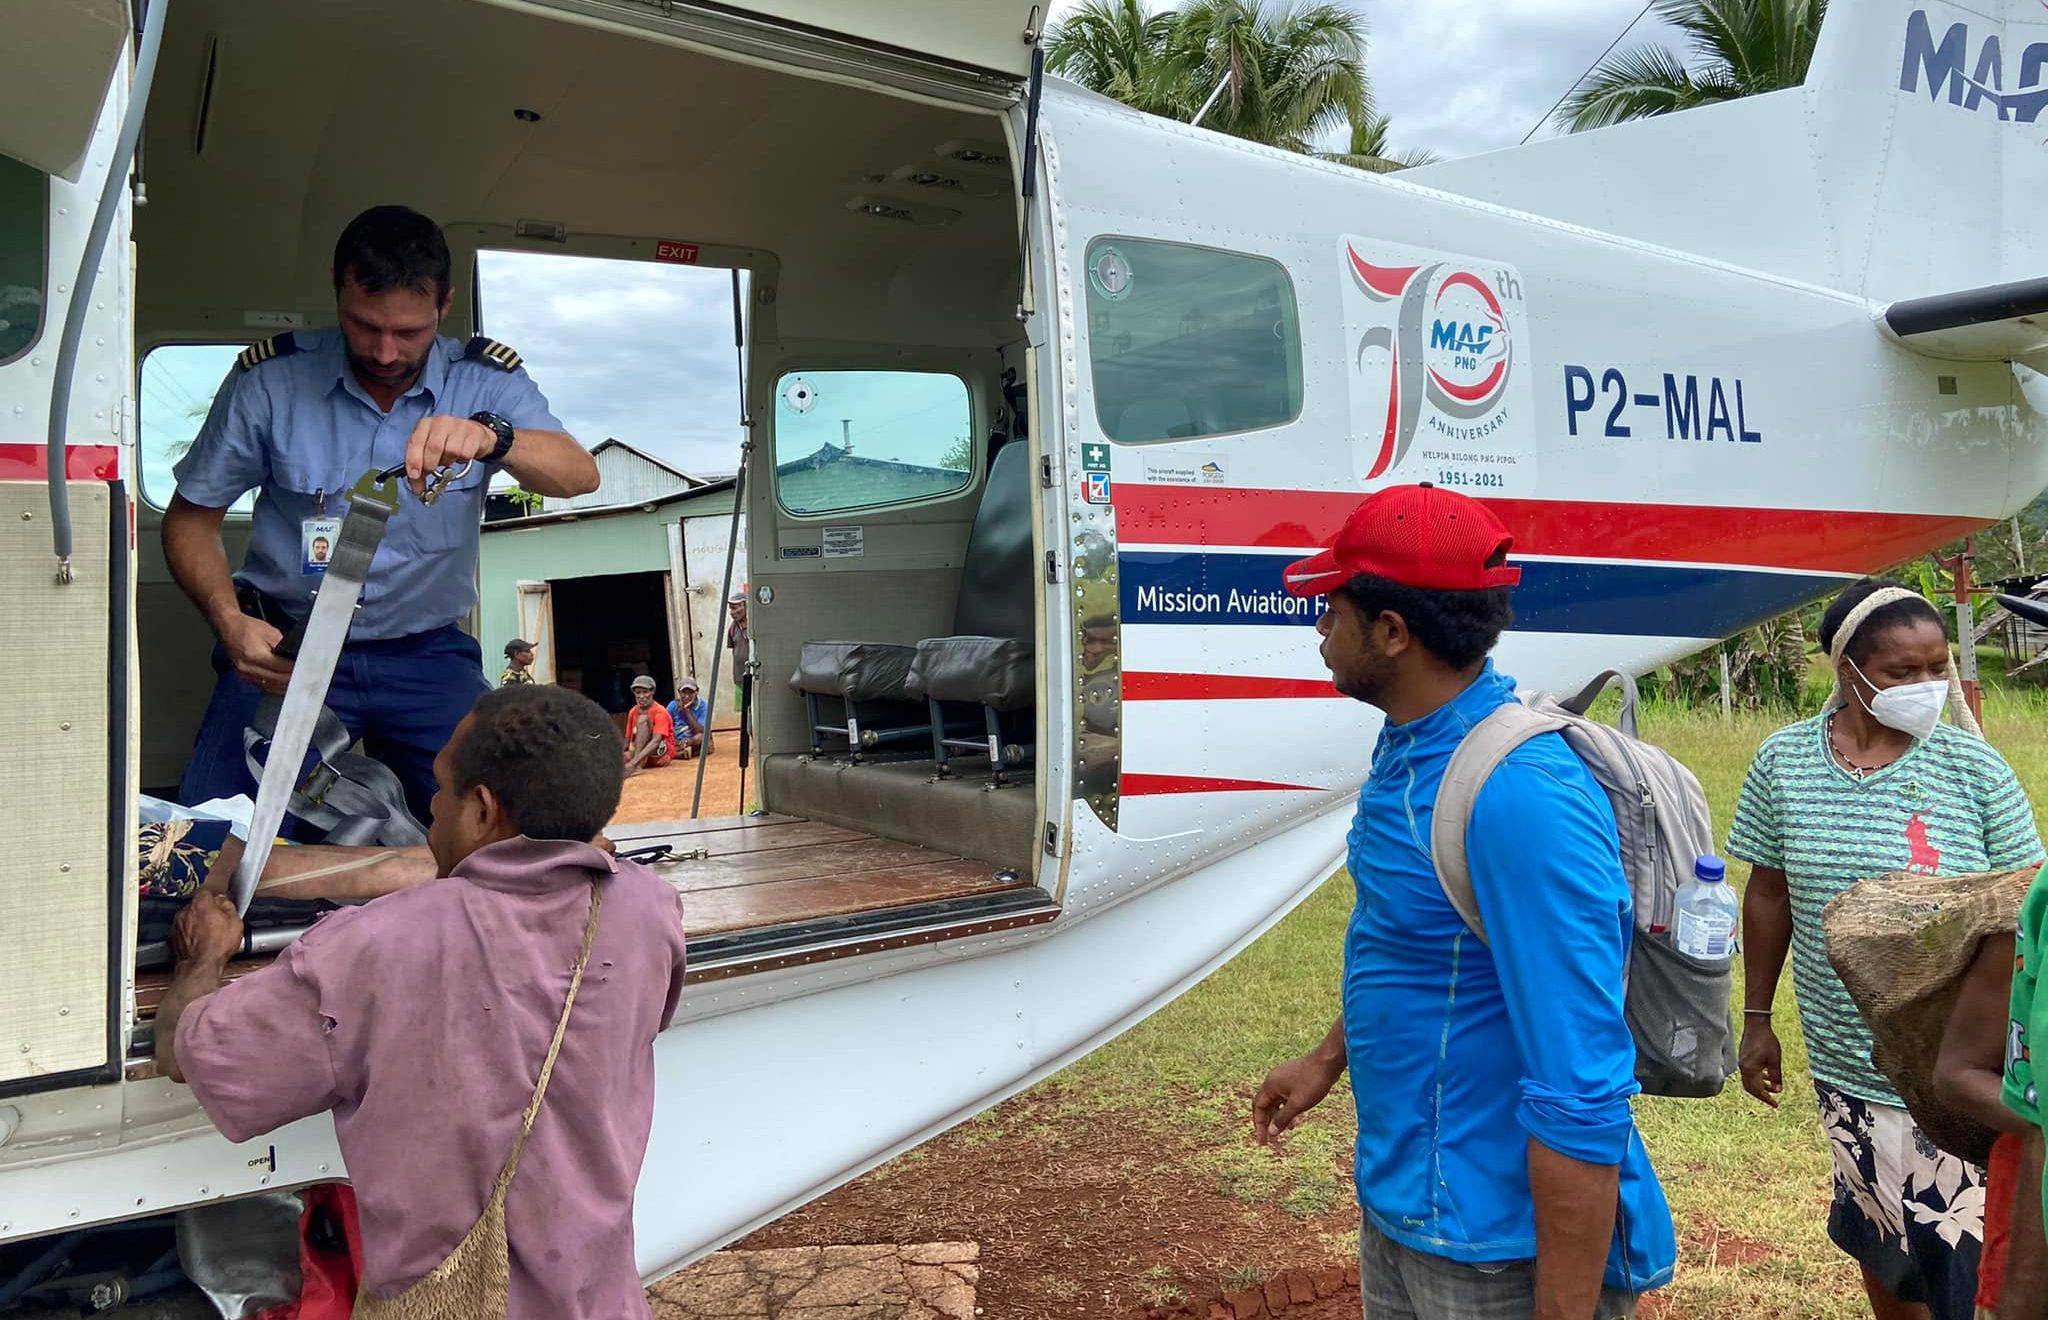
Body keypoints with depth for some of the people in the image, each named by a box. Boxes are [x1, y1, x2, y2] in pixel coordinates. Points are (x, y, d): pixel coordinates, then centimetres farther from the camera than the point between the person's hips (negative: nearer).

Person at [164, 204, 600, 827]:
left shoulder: (485, 380, -3)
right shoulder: (271, 377, -3)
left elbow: (579, 474, -20)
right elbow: (191, 516, 5)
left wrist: (491, 437, -42)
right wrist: (230, 622, -15)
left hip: (428, 653, 0)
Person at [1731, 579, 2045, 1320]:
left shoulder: (1973, 767, -9)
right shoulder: (1783, 763, -4)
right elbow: (1768, 895, 5)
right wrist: (1757, 1020, 8)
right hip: (1846, 1063, 2)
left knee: (1964, 1250, 4)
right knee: (1879, 1239, 18)